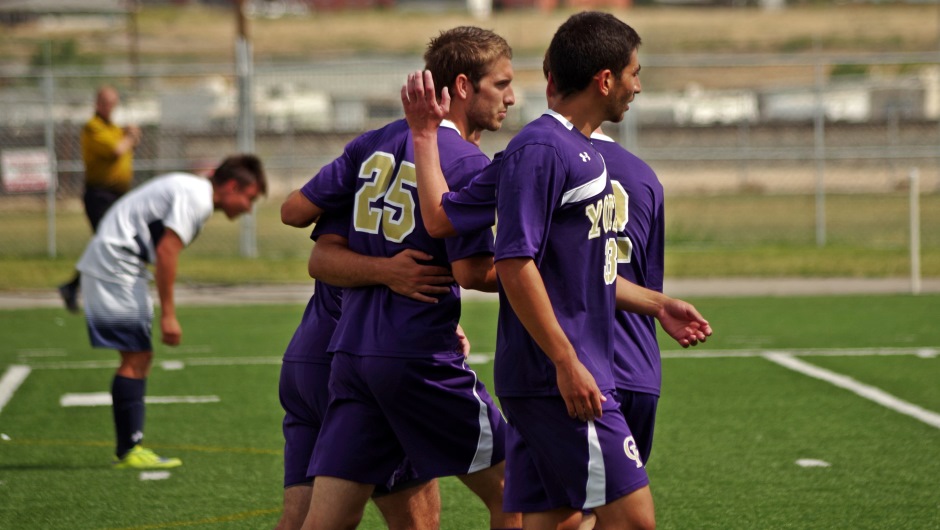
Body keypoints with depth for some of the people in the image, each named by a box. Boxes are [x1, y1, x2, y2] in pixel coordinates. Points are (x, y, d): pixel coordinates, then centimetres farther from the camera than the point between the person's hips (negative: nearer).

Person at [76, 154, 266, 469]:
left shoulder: (191, 190, 18)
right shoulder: (196, 198, -13)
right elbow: (166, 252, -20)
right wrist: (168, 315, -18)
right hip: (114, 266, -11)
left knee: (139, 358, 10)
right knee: (136, 358, -11)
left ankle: (129, 449, 11)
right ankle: (128, 452, -11)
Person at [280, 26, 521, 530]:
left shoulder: (373, 144, 11)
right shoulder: (469, 164, -9)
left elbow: (294, 210, 12)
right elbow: (470, 272, -14)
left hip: (351, 352, 7)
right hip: (422, 356, -6)